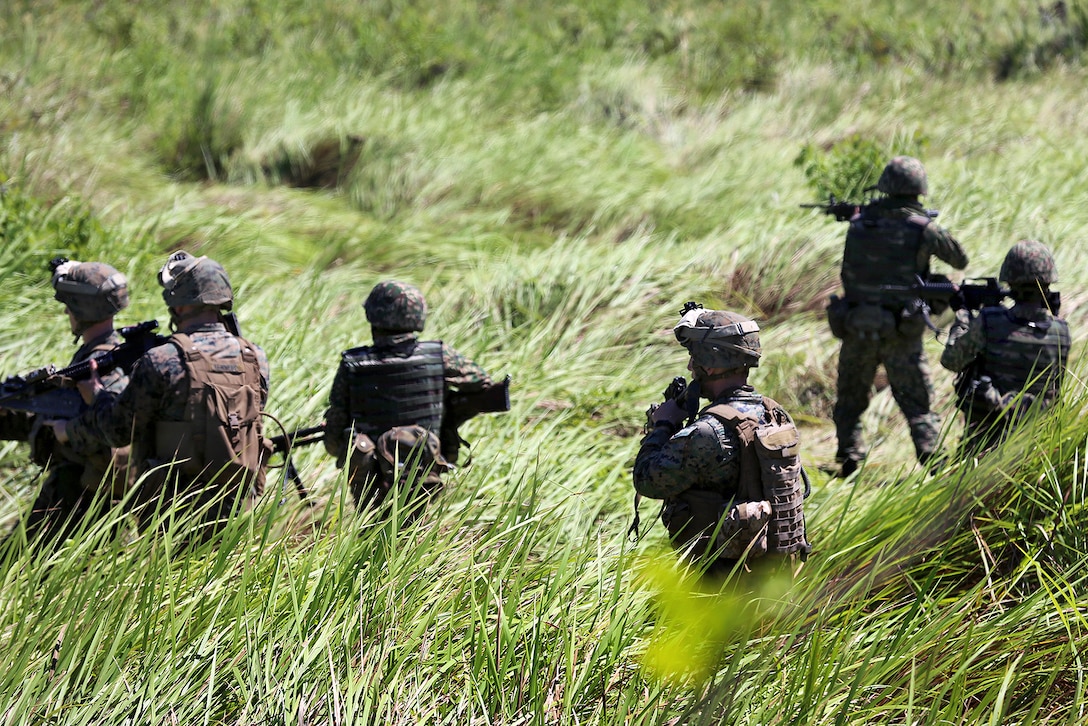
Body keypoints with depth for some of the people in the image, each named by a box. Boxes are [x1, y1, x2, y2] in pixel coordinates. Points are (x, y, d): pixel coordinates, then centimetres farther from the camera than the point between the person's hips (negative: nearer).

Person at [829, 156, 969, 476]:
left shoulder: (859, 221, 0)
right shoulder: (924, 228, -9)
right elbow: (961, 260, 6)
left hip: (856, 327, 2)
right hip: (901, 331, -2)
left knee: (850, 400, 17)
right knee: (917, 403, 6)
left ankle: (848, 460, 14)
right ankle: (931, 459, -2)